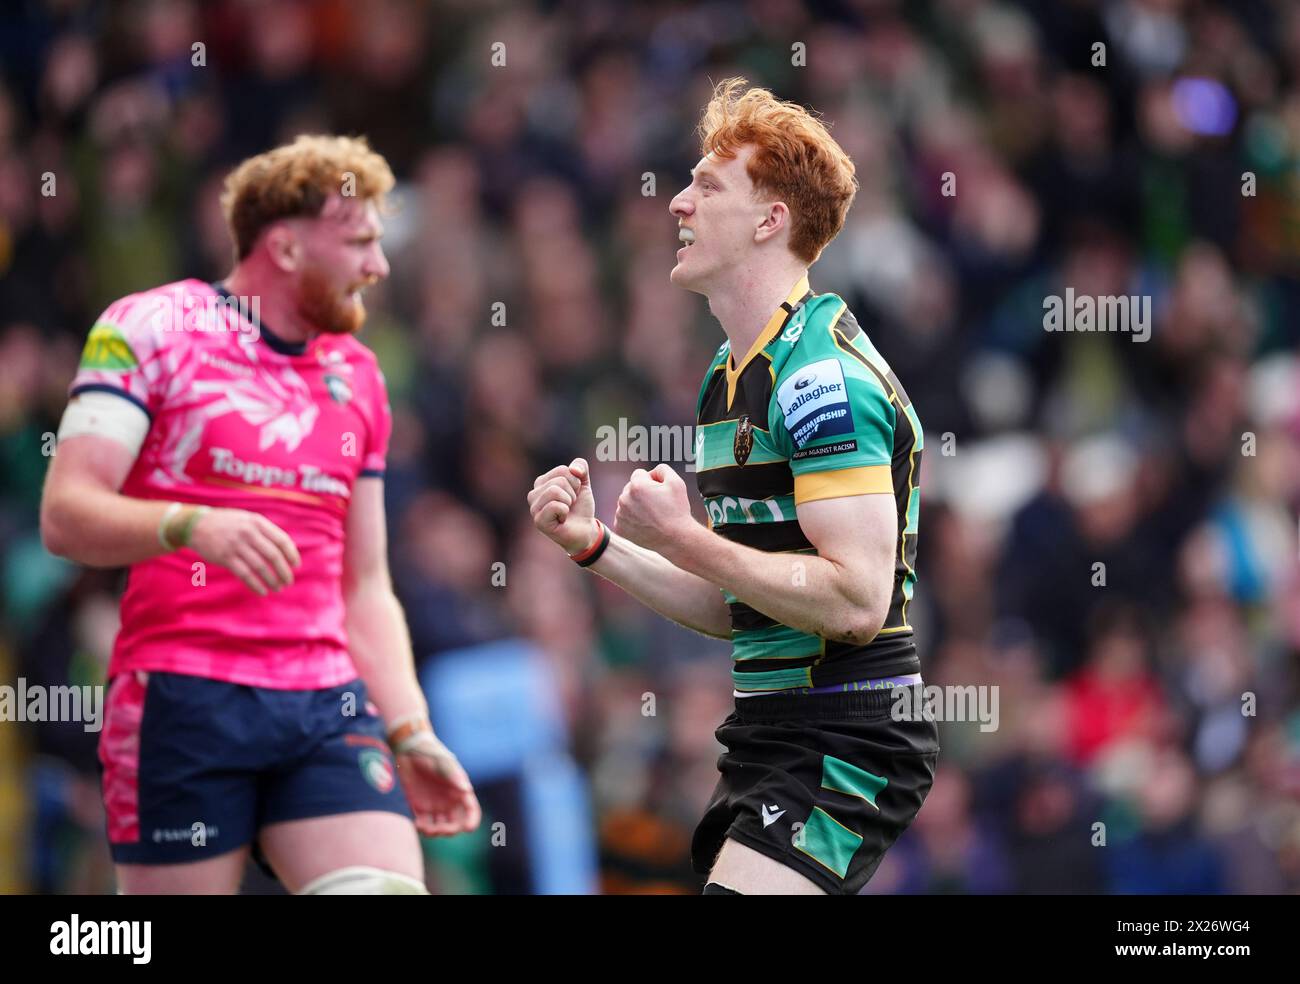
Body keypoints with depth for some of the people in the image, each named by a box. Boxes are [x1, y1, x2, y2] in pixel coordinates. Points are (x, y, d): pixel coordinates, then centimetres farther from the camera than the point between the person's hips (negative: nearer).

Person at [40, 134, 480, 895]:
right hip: (181, 695, -5)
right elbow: (65, 516, -9)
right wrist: (192, 526, -26)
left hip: (327, 710, 5)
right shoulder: (152, 328, 0)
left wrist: (411, 733, 14)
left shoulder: (356, 375, 20)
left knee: (390, 885, -14)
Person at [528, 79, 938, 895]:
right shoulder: (733, 380, 17)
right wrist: (594, 544, 11)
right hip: (773, 737, 10)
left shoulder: (824, 375, -15)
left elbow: (857, 600, -24)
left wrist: (683, 541, -19)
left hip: (845, 750, -10)